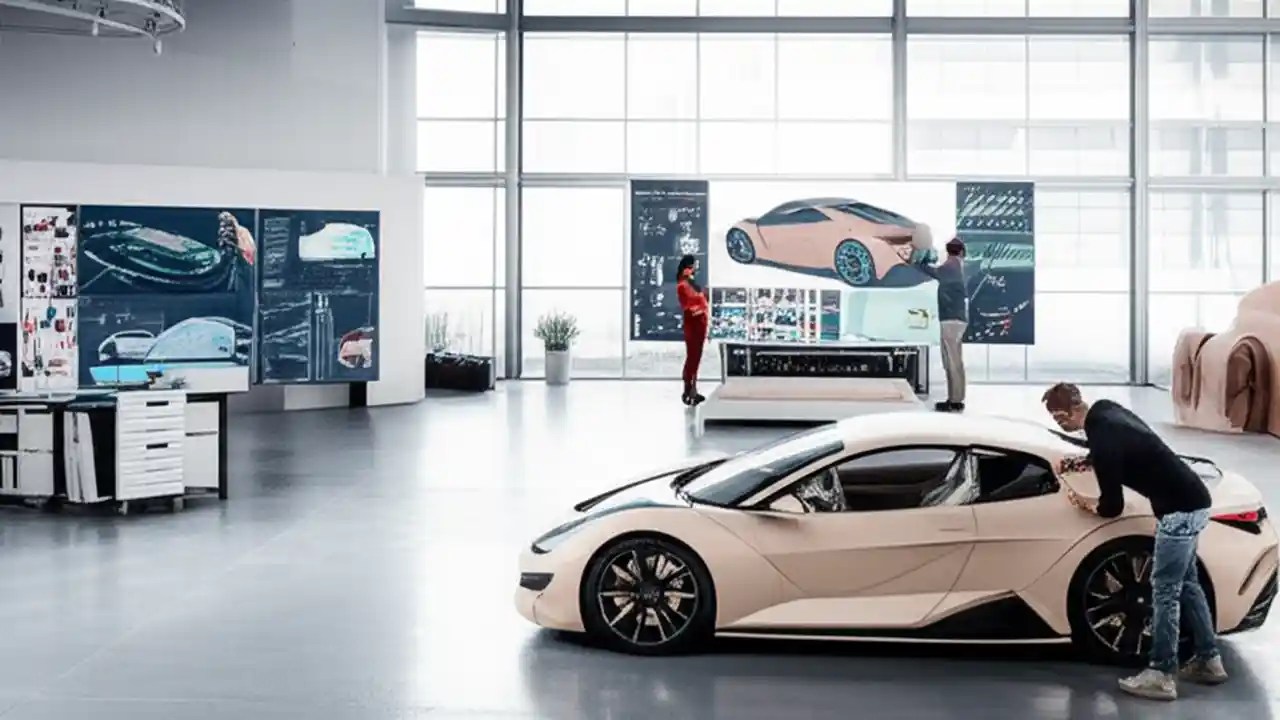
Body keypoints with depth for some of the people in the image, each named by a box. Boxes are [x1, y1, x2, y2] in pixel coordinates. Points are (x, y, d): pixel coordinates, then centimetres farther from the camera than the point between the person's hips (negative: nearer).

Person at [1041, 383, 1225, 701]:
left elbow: (1113, 506, -14)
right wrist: (1084, 462, 19)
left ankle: (1161, 675, 0)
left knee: (1165, 590, -4)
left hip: (1179, 509, -10)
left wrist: (1086, 504, 6)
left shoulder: (1101, 437, -23)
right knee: (1186, 583, 18)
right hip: (1192, 500, 10)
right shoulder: (1105, 410, 4)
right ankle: (1209, 660, 26)